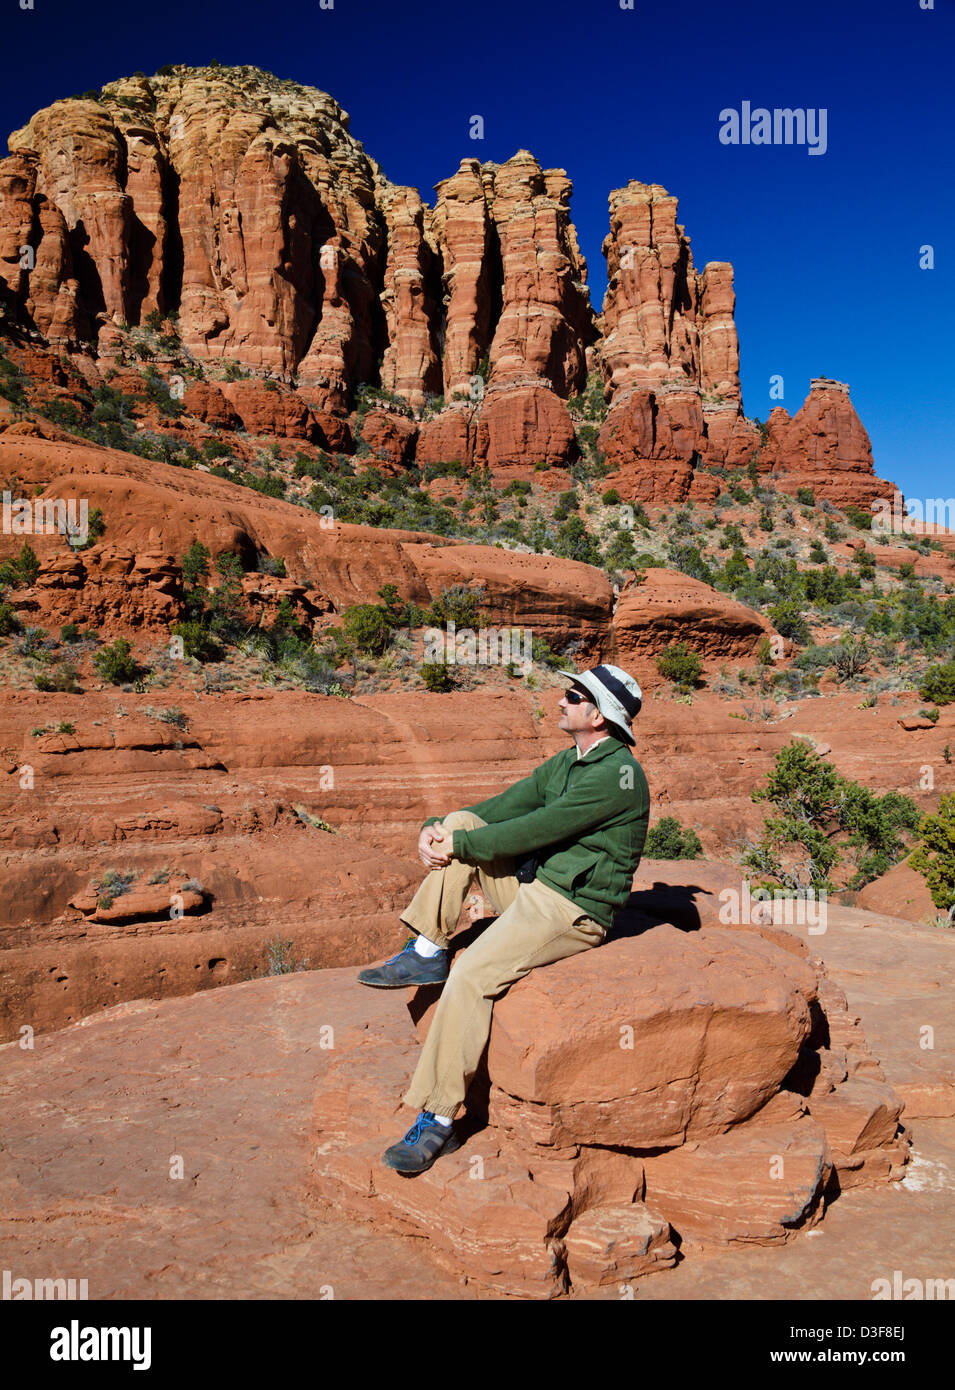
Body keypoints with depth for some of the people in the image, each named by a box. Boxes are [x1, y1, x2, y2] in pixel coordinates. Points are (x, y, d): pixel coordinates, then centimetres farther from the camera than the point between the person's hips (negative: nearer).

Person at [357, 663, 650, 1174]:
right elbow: (503, 806, 10)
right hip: (533, 884, 9)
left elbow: (534, 831, -22)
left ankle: (438, 1122, -15)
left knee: (470, 977, -25)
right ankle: (425, 953, -2)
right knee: (461, 822, -1)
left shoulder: (616, 774, -18)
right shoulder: (565, 763, 12)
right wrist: (435, 828, -5)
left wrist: (456, 845, -13)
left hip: (574, 911, -9)